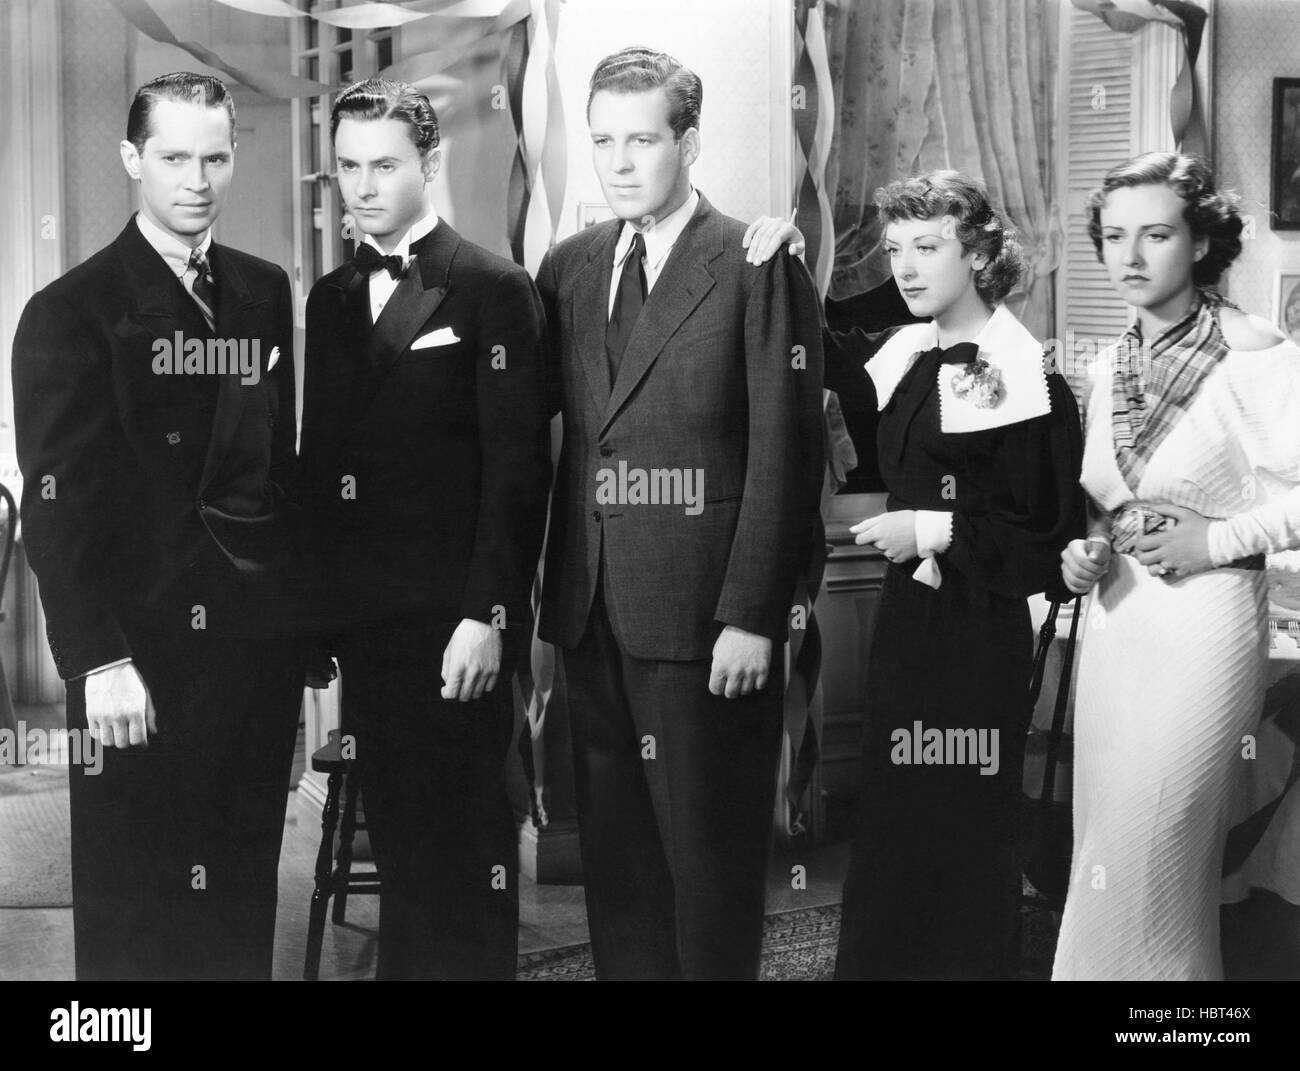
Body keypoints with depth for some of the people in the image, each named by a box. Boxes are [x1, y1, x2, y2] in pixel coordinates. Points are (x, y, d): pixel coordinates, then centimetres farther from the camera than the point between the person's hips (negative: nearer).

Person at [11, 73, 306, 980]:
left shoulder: (266, 295, 11)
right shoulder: (71, 313, -3)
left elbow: (282, 465, 11)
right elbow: (58, 504, -8)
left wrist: (308, 631, 4)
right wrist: (98, 660, -15)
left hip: (259, 647, 4)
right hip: (141, 656, -4)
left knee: (244, 901, 10)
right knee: (134, 913, 5)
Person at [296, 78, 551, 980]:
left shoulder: (492, 289, -5)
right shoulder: (332, 298, 14)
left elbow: (518, 466, -10)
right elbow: (321, 458, 15)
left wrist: (486, 615, -15)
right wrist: (317, 604, 8)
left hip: (454, 623, -5)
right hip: (363, 619, 5)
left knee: (467, 846, 1)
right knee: (397, 838, 9)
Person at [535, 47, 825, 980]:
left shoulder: (759, 268, -6)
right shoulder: (567, 269, 11)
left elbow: (785, 454, -10)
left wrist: (752, 616, -14)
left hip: (705, 614, -5)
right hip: (591, 609, 5)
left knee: (708, 842, 4)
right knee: (614, 842, 13)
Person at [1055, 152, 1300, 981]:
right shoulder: (1112, 369, 9)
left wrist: (1213, 541, -18)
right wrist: (1084, 552, 3)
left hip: (1203, 624, -7)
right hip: (1114, 621, 7)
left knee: (1148, 860, -3)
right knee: (1105, 844, 12)